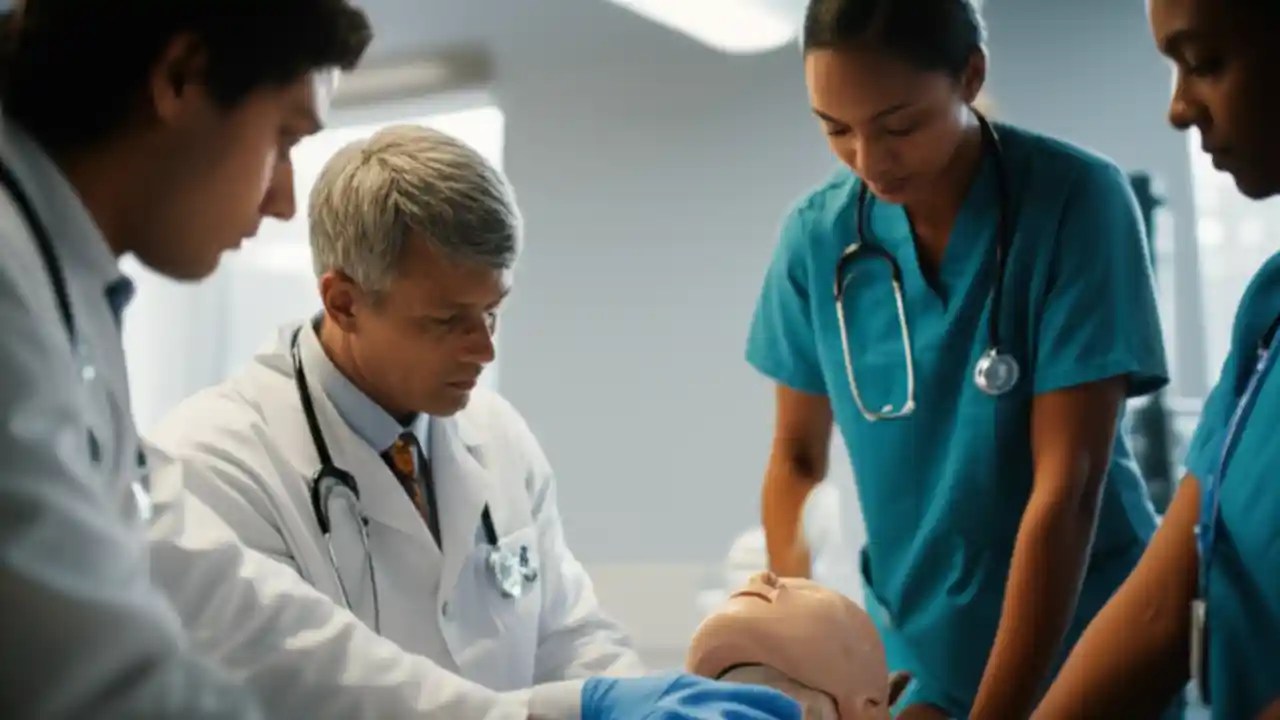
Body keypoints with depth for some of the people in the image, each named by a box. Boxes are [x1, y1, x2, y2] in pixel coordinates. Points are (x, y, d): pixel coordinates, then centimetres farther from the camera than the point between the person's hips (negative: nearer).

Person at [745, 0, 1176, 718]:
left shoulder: (1076, 199, -17)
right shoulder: (816, 234, -8)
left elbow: (1066, 488, -19)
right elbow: (796, 457, 1)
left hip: (1085, 650, -2)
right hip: (913, 654, 3)